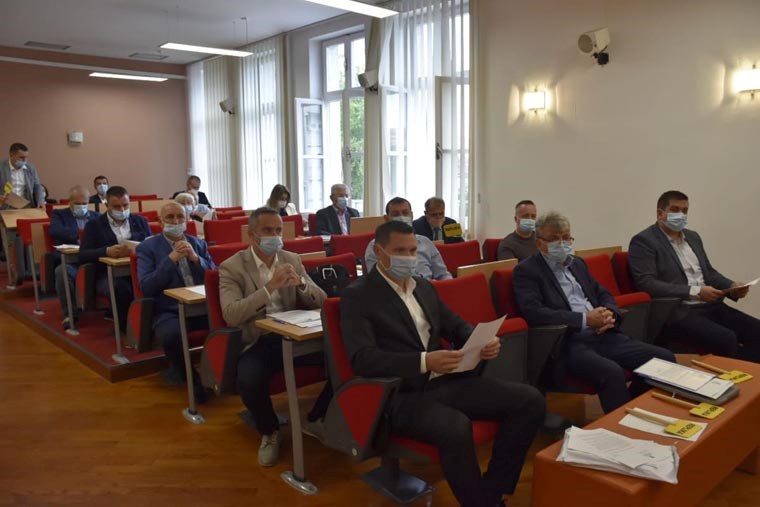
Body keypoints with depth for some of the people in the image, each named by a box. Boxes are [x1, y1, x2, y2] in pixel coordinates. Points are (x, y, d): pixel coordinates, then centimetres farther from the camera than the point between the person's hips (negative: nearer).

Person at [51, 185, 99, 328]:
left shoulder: (96, 216, 27)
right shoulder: (59, 214, 17)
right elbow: (54, 230, -4)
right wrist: (80, 233, -13)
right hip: (71, 260, -2)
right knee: (62, 271, -36)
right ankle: (70, 313, -20)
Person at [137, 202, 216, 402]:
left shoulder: (199, 244, 18)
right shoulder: (147, 247, 8)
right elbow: (146, 287, -5)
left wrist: (195, 258, -5)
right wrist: (171, 259, -11)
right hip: (170, 312, -2)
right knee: (171, 335, -36)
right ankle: (192, 380, -8)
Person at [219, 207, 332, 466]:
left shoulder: (292, 260, 9)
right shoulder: (231, 267, -4)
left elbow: (321, 301, 5)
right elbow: (231, 315, -19)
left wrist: (300, 283, -17)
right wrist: (270, 287, -27)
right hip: (257, 343, -3)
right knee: (248, 379, -34)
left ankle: (316, 419, 8)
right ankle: (269, 432, 0)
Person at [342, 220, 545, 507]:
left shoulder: (424, 287, 17)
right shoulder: (357, 296, -6)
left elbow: (455, 327, 21)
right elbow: (363, 359, -16)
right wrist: (424, 361, -29)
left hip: (446, 382, 7)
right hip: (402, 395, -7)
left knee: (529, 400, -7)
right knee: (456, 427, -37)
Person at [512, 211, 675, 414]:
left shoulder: (577, 263, 20)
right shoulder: (526, 271, -3)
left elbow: (603, 294, 25)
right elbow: (534, 312, -16)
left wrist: (609, 313, -1)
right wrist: (585, 319, -16)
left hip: (602, 336, 8)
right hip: (568, 343, -7)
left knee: (664, 358, -5)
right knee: (612, 372, -34)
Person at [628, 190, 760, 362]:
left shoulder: (692, 236, 18)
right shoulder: (643, 241, -7)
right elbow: (646, 284, -17)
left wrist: (731, 286, 3)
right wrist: (695, 292, -20)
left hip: (710, 306, 8)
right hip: (678, 312, -8)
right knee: (726, 339, -27)